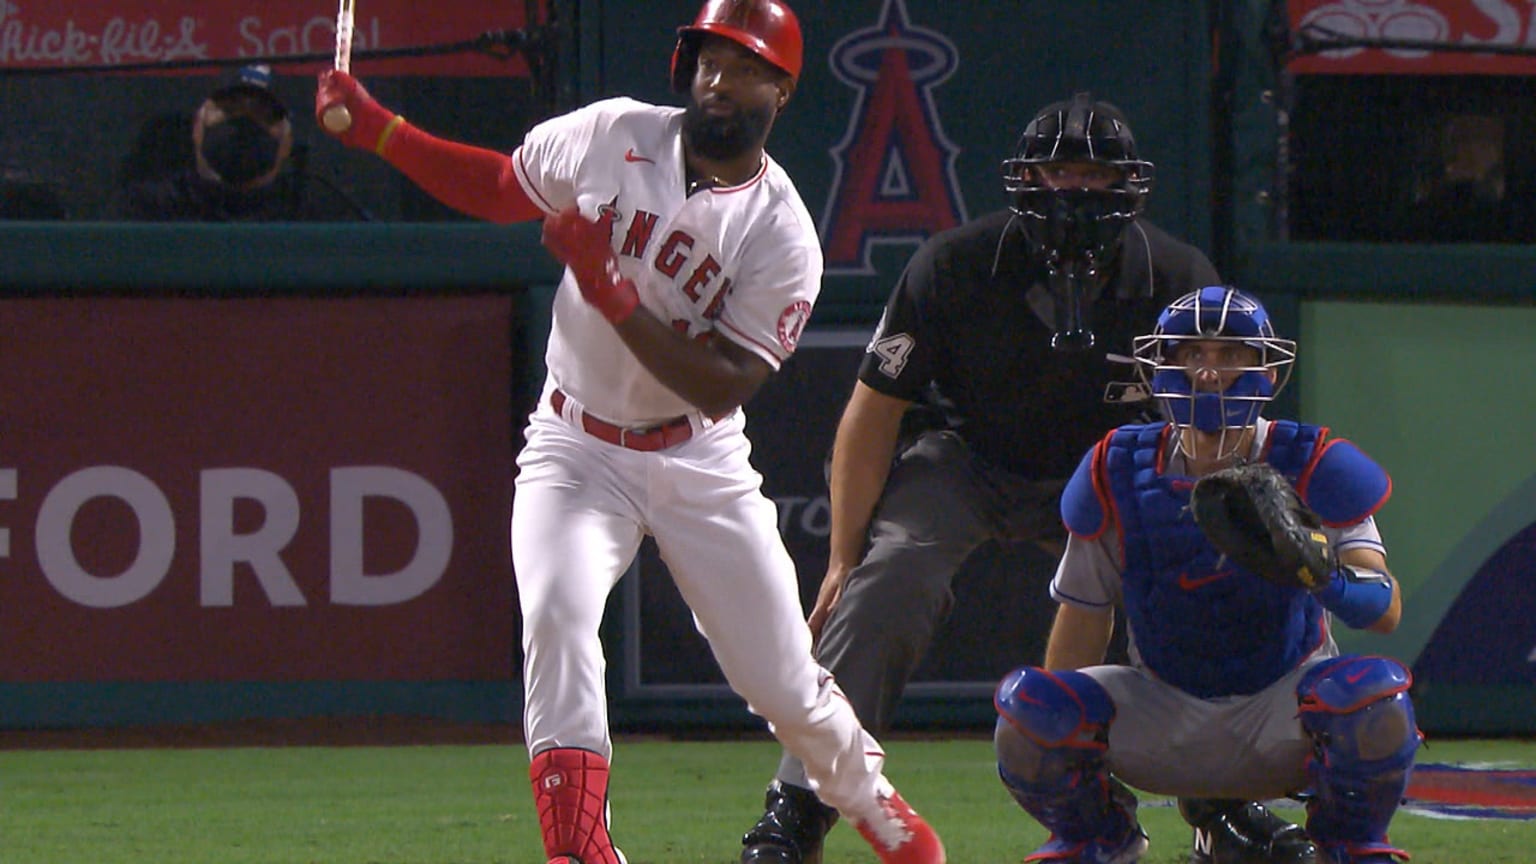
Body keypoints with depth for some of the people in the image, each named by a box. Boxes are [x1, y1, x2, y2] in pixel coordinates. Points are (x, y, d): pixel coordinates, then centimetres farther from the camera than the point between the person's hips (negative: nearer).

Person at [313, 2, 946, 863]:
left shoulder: (783, 236, -15)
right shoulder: (614, 135, -6)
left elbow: (723, 389, -20)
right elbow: (504, 188, 10)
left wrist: (614, 293, -29)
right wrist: (378, 130, 0)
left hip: (698, 463, -1)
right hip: (576, 451, 1)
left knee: (783, 679, 2)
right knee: (558, 615, -26)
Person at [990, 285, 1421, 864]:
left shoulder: (1311, 469, -11)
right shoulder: (1118, 475, -4)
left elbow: (1386, 610, -21)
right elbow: (1083, 617, 6)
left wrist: (1323, 573, -42)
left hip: (1283, 713, -2)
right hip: (1164, 716, 2)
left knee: (1376, 697, -34)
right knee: (1025, 705, -24)